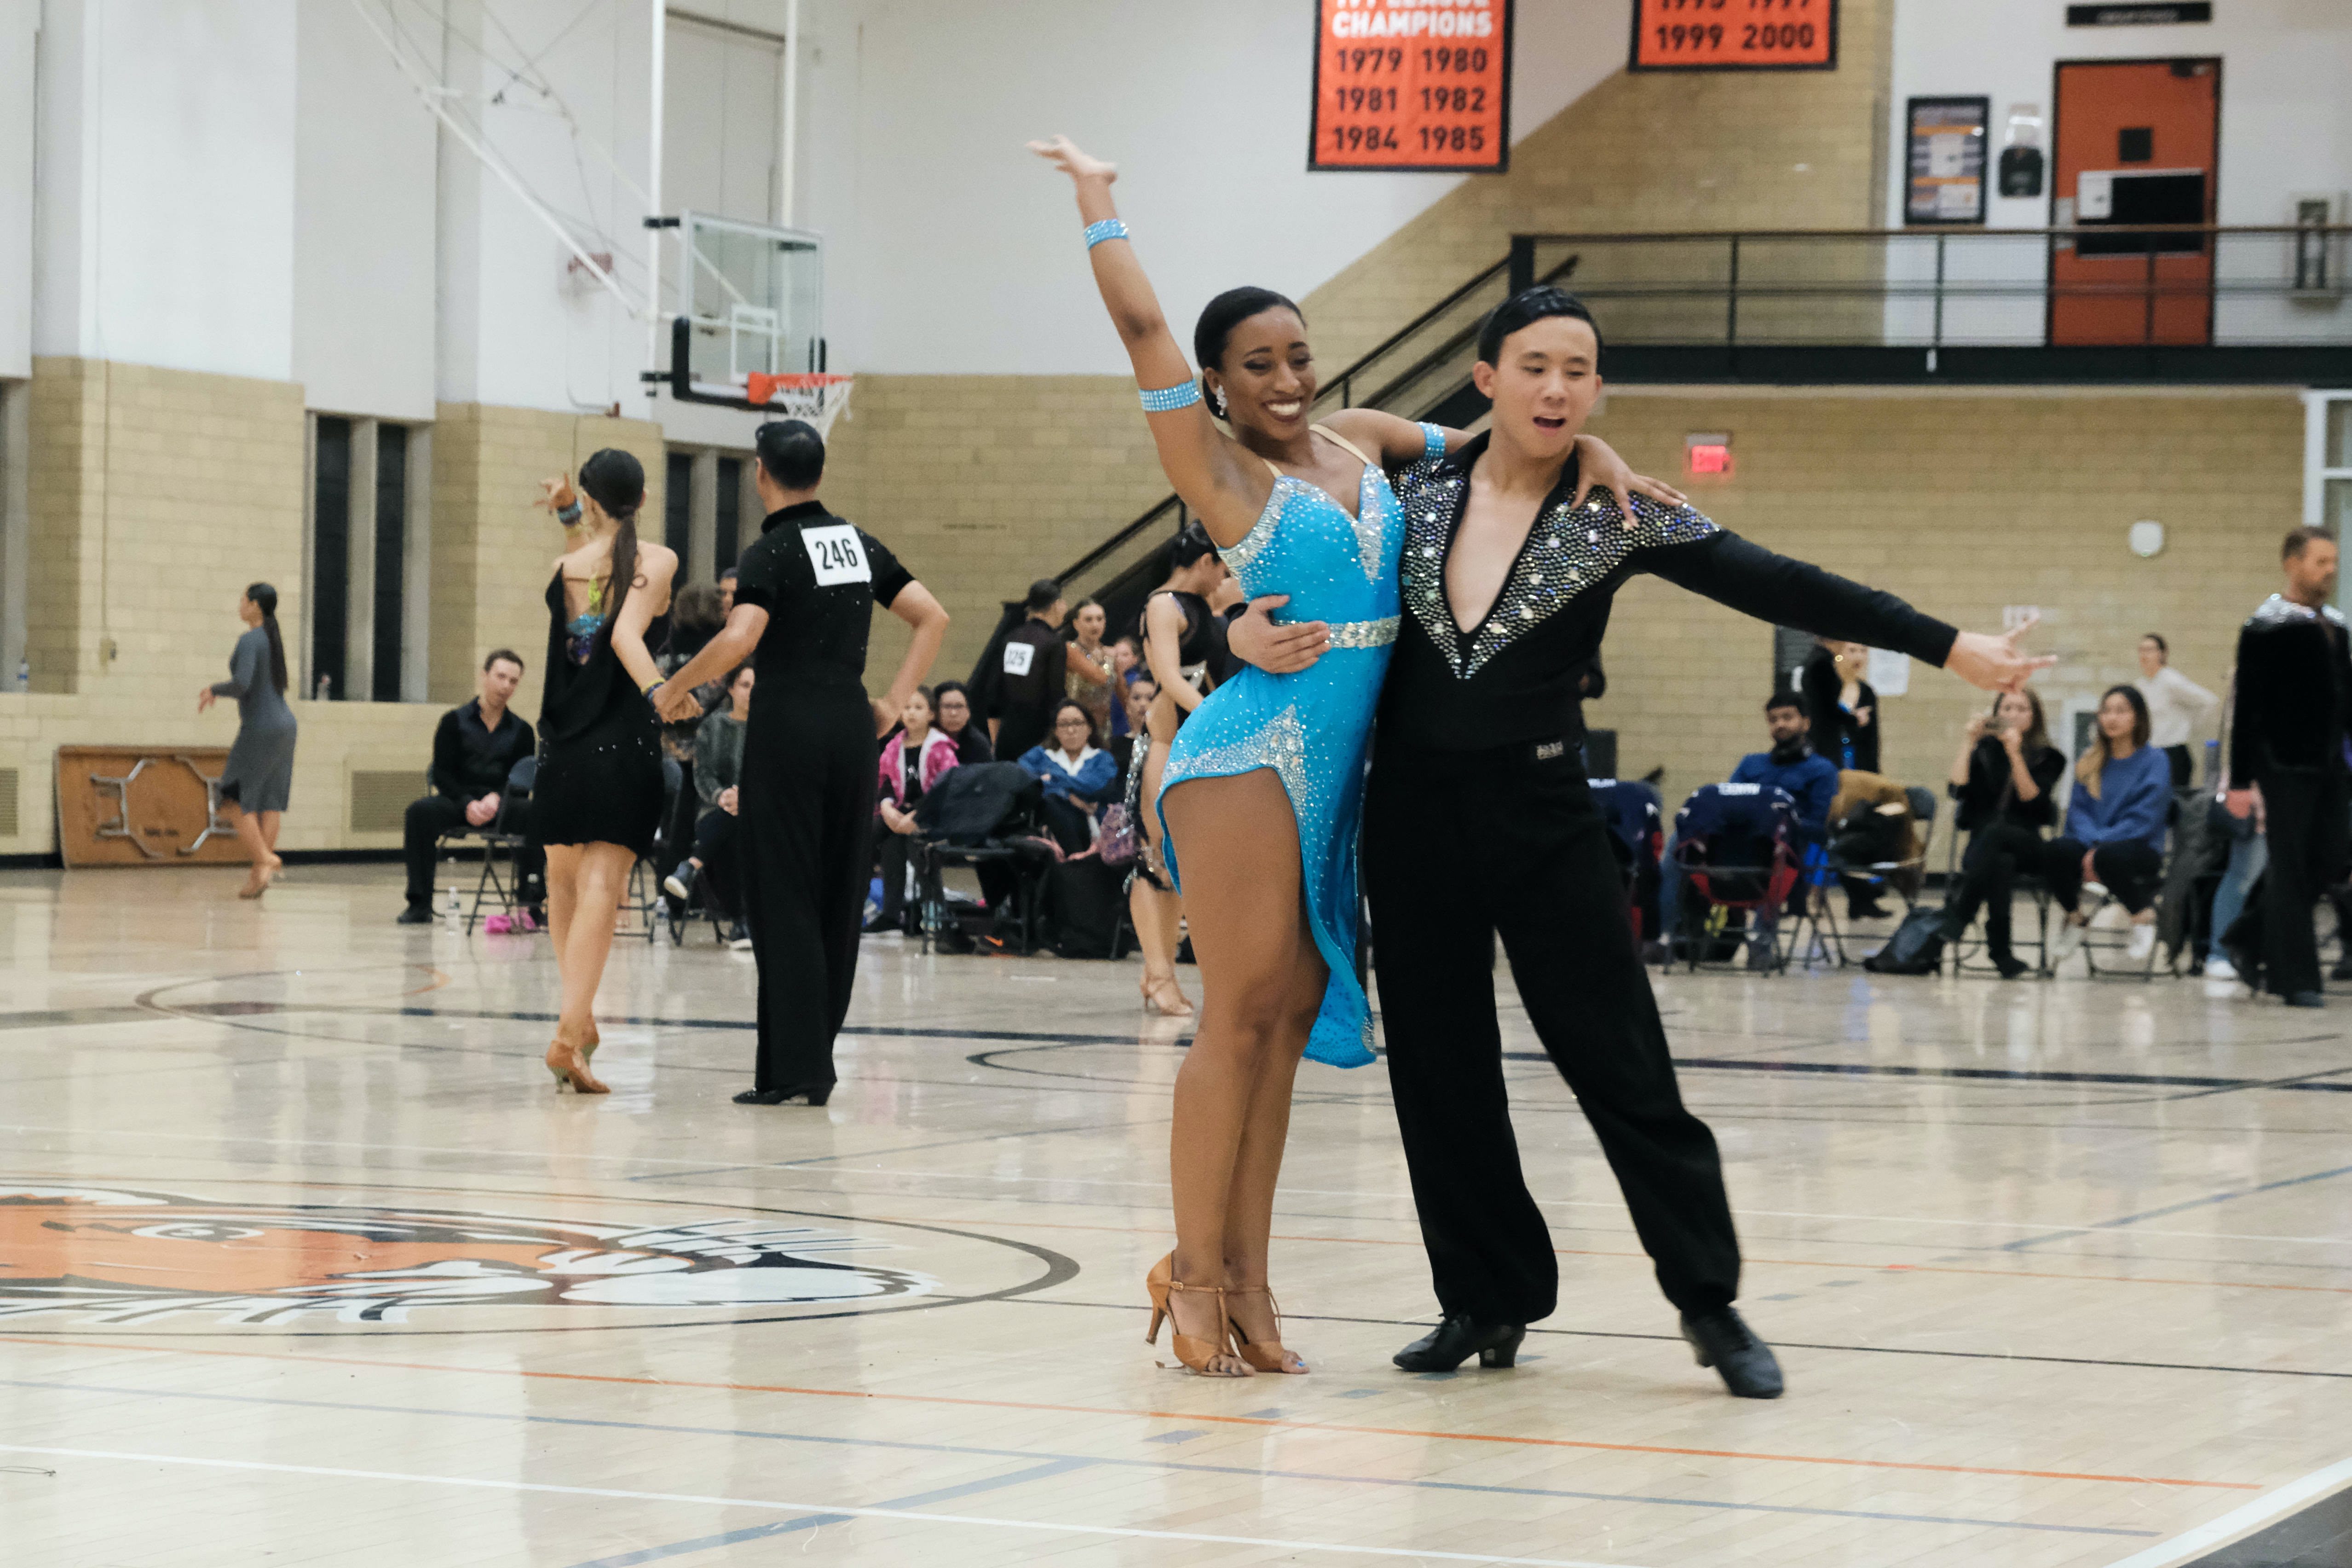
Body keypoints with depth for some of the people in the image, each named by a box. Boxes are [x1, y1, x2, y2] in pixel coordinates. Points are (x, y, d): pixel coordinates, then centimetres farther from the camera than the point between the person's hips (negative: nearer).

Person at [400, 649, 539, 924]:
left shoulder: (521, 730, 12)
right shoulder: (455, 721, 8)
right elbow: (442, 774, 1)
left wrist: (496, 799, -16)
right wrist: (468, 804, -16)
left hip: (500, 805, 1)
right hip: (457, 801, 0)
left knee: (533, 814, -32)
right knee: (420, 812, -31)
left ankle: (532, 901, -30)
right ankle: (420, 906, -28)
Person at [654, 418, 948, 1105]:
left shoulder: (771, 552, -7)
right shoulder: (857, 542, 12)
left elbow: (739, 639, -22)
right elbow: (933, 617, 9)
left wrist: (673, 689, -9)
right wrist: (894, 703, 9)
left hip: (788, 727, -6)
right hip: (851, 727, 6)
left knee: (783, 903, -2)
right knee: (838, 901, 9)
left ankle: (793, 1068, -6)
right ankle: (816, 1062, 13)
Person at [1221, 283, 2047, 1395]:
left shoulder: (1619, 513, -5)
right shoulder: (1418, 492, 3)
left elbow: (1777, 588, -10)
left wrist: (1948, 646, -16)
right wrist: (1250, 631, -10)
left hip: (1539, 814, -3)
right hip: (1412, 811, 3)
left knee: (1620, 1063, -5)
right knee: (1439, 1065, 6)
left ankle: (1711, 1303, 5)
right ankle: (1486, 1302, 18)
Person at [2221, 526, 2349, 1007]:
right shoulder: (2266, 628, -8)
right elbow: (2247, 709, -10)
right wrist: (2240, 782, -13)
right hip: (2286, 766, -7)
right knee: (2291, 871, -3)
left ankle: (2249, 946, 22)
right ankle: (2295, 979, 1)